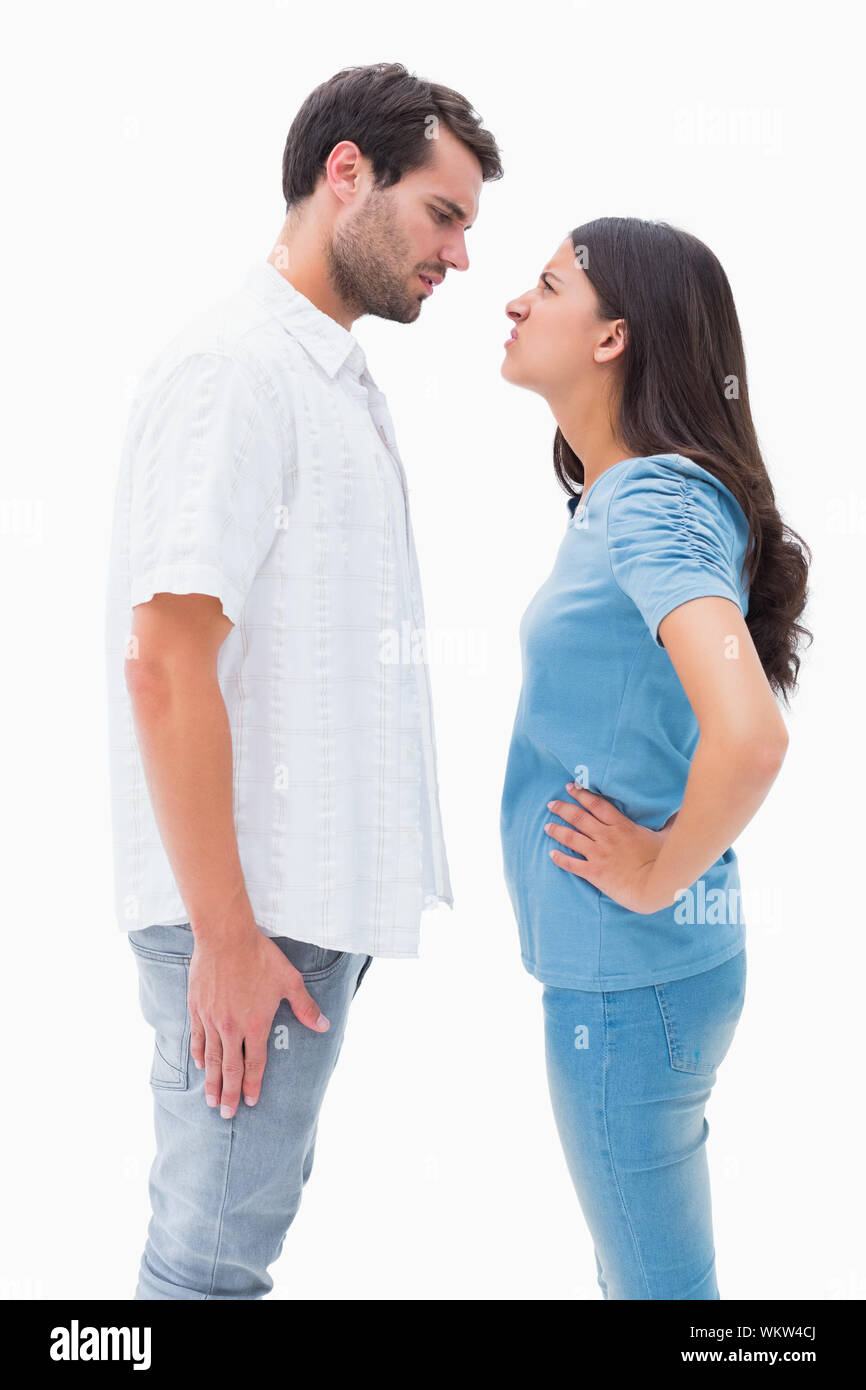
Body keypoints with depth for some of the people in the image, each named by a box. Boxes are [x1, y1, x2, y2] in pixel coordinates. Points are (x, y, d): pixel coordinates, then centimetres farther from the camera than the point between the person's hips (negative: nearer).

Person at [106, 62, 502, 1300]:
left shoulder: (336, 381, 15)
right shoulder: (236, 366, -15)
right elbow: (166, 662, -21)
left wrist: (338, 903, 16)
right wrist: (225, 934, -20)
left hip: (314, 894, 9)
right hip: (253, 911, -9)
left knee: (257, 1197, 20)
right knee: (214, 1249, 3)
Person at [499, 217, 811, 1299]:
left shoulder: (657, 503, -20)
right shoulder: (612, 497, 8)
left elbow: (749, 736, -35)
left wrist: (658, 877, -19)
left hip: (630, 974, -9)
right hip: (608, 962, 9)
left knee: (658, 1279, 7)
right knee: (634, 1270, 23)